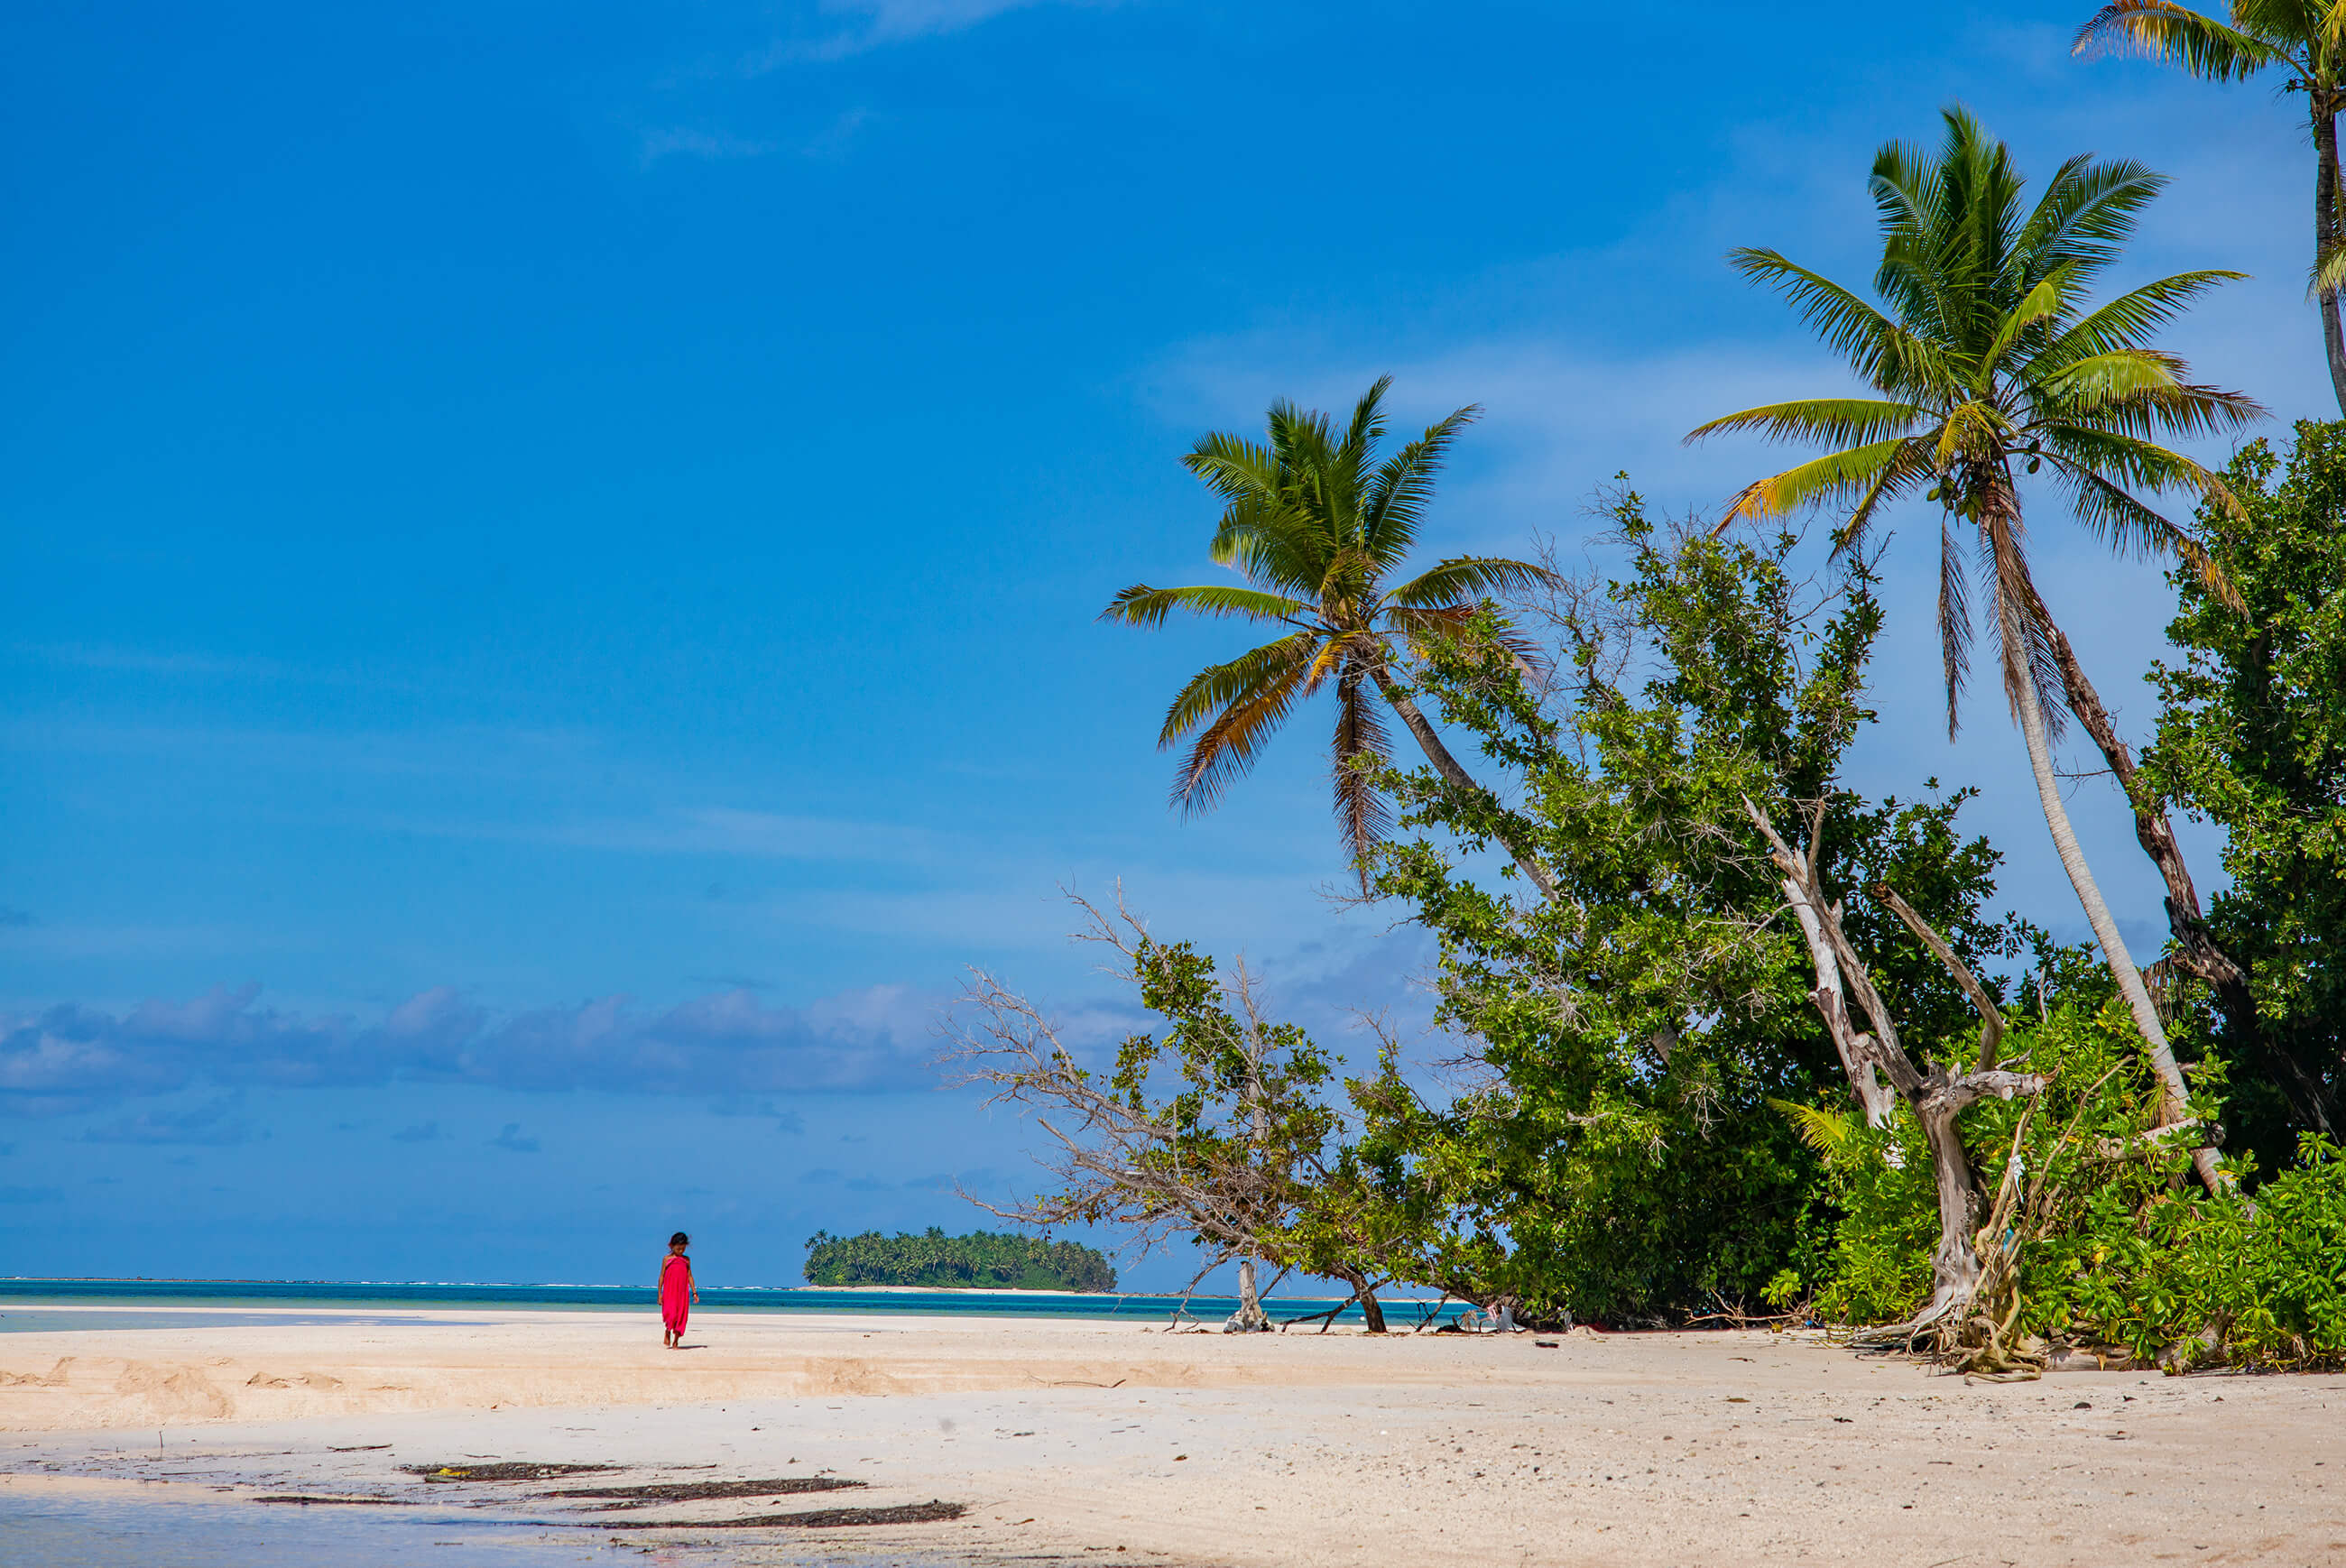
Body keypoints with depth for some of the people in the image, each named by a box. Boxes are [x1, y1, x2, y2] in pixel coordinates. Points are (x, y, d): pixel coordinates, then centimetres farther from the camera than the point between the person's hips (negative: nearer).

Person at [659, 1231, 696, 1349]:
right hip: (669, 1292, -3)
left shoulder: (686, 1260, 10)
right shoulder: (667, 1259, 2)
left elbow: (690, 1276, 12)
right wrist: (660, 1293, -1)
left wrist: (694, 1292, 7)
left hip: (683, 1293, 3)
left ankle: (675, 1342, 8)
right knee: (671, 1313, -18)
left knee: (681, 1316, 0)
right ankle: (667, 1333, 9)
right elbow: (662, 1276, 3)